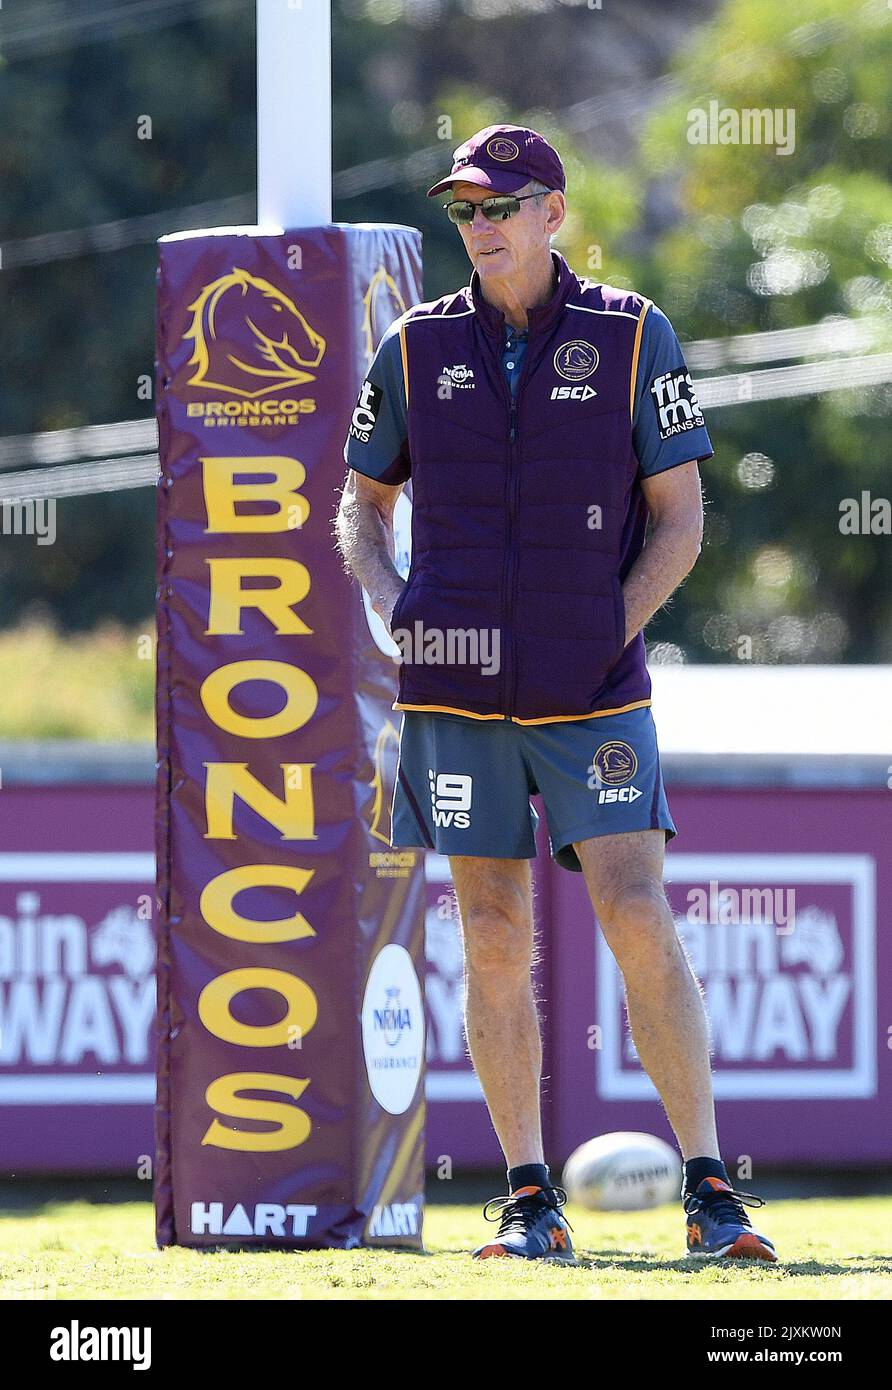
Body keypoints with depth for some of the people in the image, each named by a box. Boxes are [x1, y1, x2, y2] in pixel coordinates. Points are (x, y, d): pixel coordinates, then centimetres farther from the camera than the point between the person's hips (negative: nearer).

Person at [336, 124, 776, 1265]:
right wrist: (387, 602, 0)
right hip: (459, 692, 2)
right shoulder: (418, 347, 7)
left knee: (638, 918, -12)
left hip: (593, 691, -2)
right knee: (494, 942, 2)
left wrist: (612, 634, -8)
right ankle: (530, 1202, 8)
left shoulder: (632, 336, 1)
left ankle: (710, 1191, -9)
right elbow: (363, 501, 18)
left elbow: (680, 518, 3)